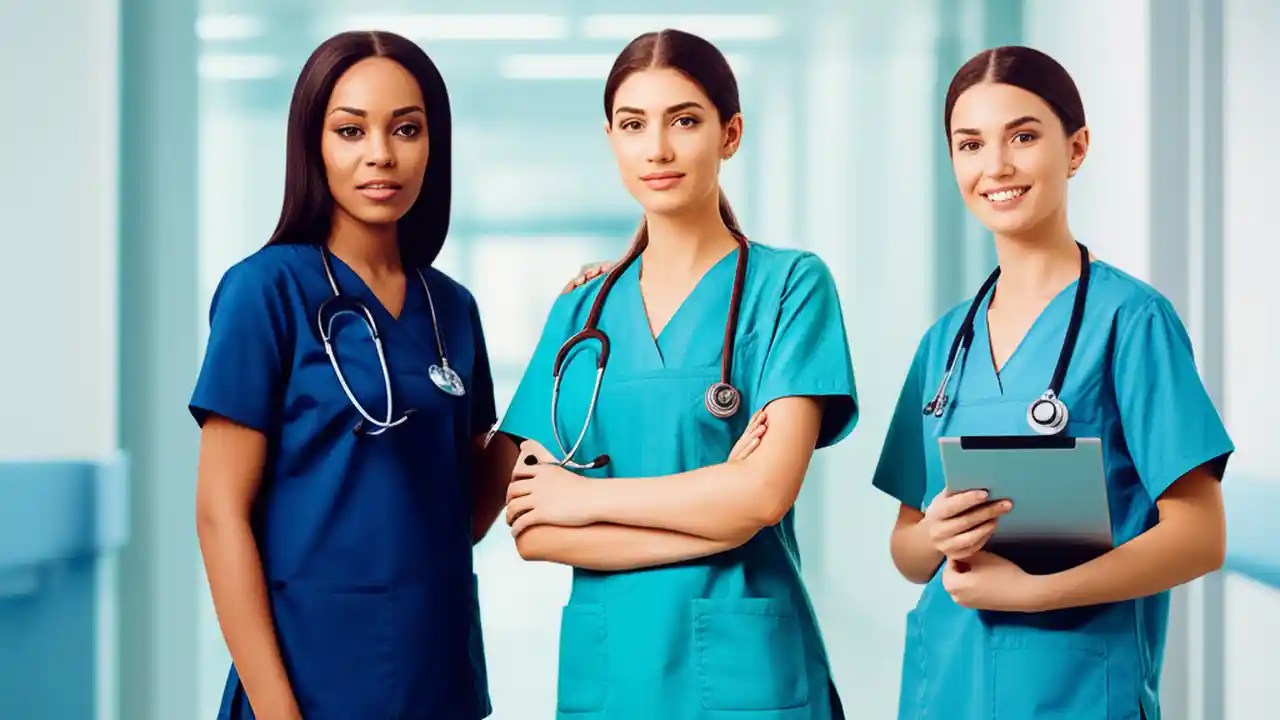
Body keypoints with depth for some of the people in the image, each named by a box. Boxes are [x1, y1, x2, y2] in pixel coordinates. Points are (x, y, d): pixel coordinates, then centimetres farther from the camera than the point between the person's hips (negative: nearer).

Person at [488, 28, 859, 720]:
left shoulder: (790, 284, -2)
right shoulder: (580, 311, 8)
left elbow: (766, 492, -14)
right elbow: (531, 531, -1)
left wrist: (586, 495, -5)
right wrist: (715, 515, -11)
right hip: (602, 664, 4)